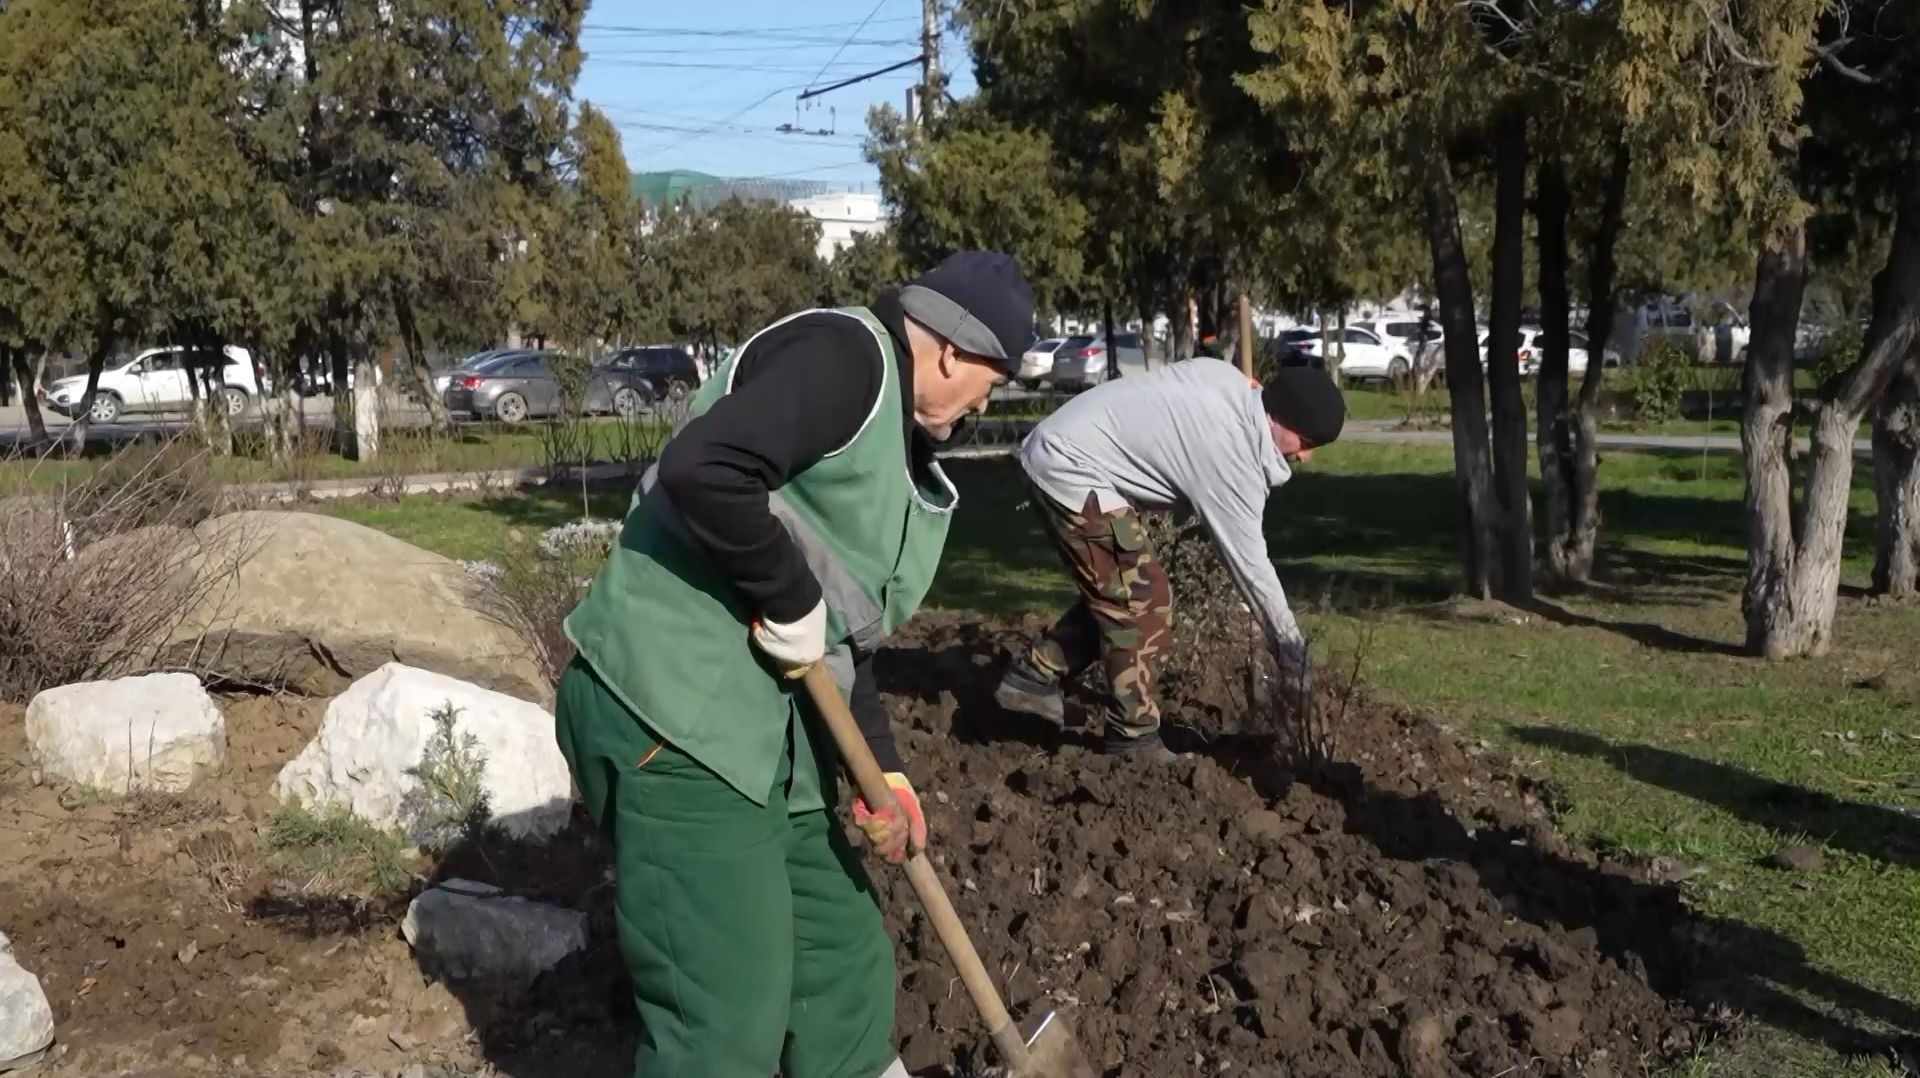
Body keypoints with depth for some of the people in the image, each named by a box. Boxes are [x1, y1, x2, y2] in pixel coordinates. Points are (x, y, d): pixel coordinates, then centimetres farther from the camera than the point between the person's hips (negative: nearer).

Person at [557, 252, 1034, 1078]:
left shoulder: (898, 444, 19)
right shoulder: (844, 355, -12)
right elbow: (702, 472, -29)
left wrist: (881, 767, 9)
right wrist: (793, 603, -17)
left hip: (767, 723, 10)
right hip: (668, 709, -10)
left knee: (845, 965, 18)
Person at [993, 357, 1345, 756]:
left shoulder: (1227, 379, 4)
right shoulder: (1232, 458, -19)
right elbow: (1249, 562, -14)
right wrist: (1290, 649, -6)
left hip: (1055, 451, 10)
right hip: (1070, 468, -10)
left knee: (1114, 594, 17)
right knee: (1144, 604, -7)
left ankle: (1031, 677, 24)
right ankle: (1134, 740, 0)